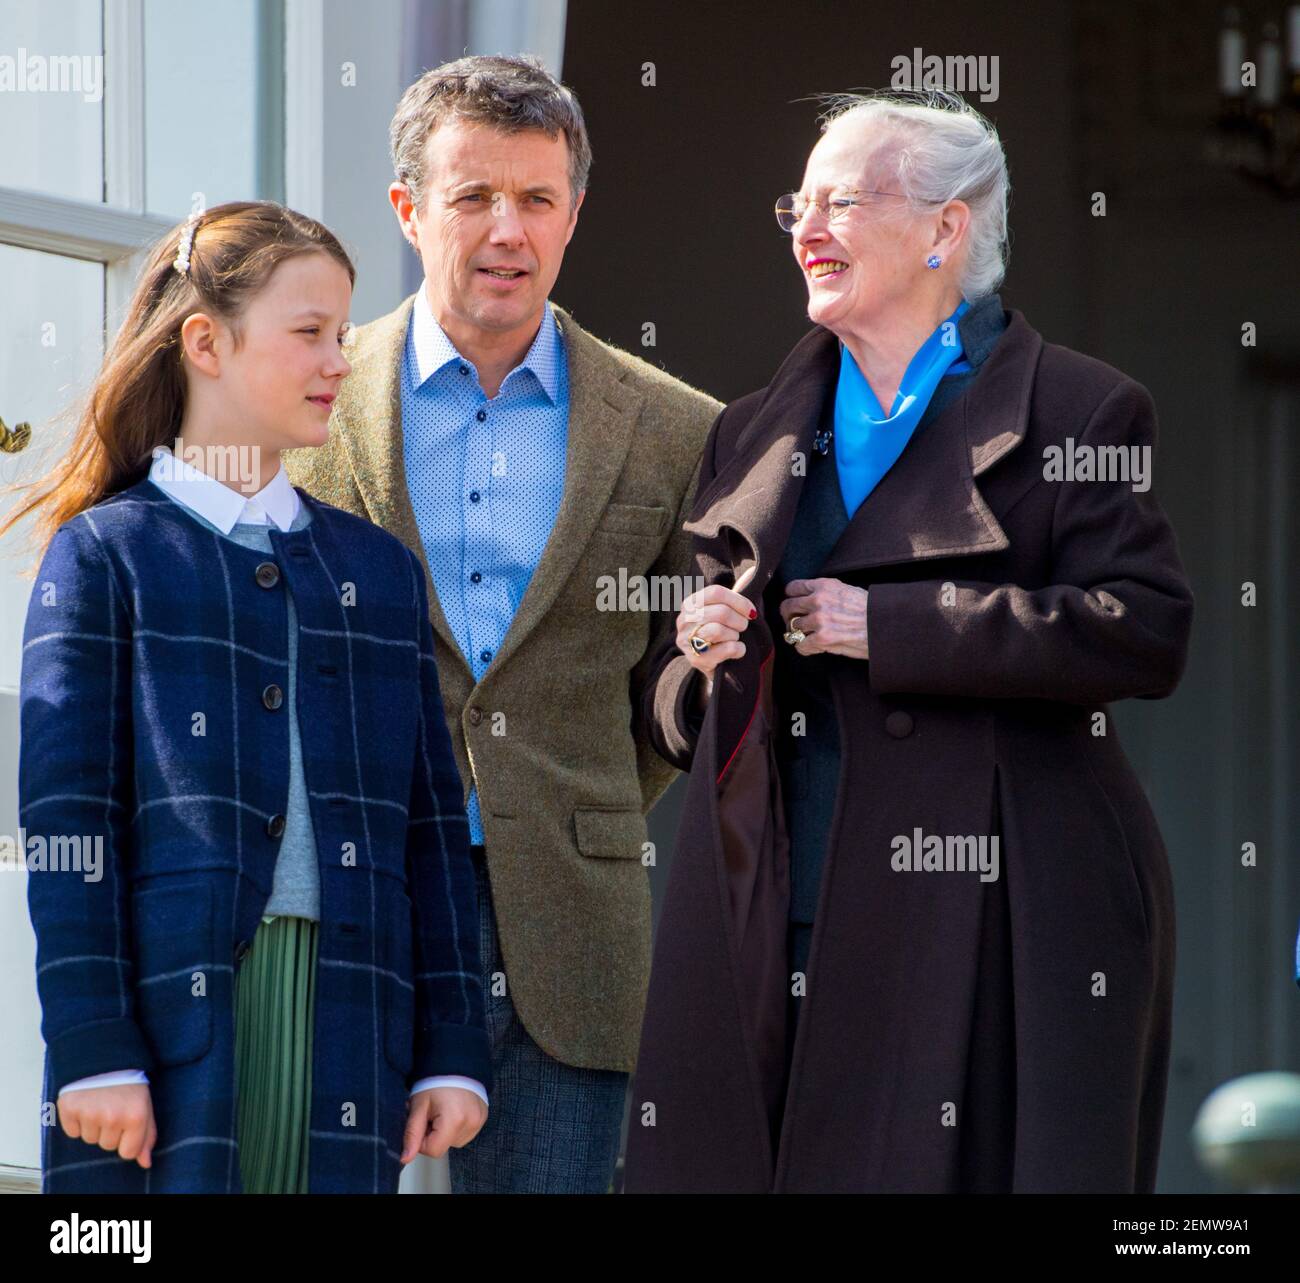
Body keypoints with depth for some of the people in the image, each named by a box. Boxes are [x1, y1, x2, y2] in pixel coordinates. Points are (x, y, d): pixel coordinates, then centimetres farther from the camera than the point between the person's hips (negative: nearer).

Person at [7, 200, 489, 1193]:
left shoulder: (380, 568, 16)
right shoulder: (105, 553, 2)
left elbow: (432, 823, 14)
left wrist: (452, 1050, 8)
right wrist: (92, 1051, -11)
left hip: (347, 1020, 4)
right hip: (169, 1016, -4)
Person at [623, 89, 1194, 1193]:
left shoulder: (1077, 412, 2)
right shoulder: (754, 436, 19)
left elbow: (1146, 634, -13)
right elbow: (679, 719, 24)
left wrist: (886, 627, -13)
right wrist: (700, 660, -1)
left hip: (987, 932, -4)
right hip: (770, 936, 4)